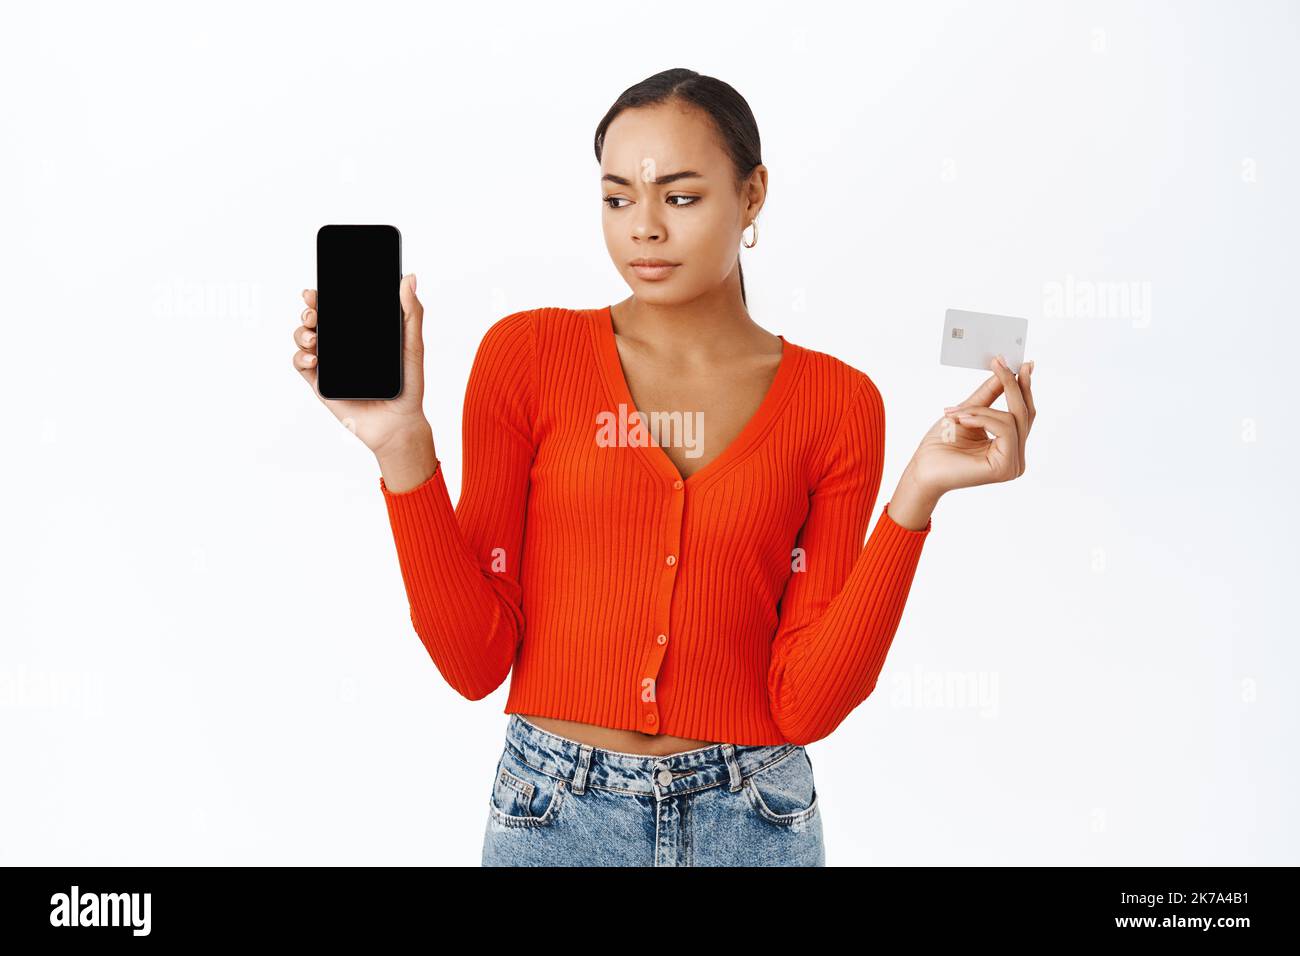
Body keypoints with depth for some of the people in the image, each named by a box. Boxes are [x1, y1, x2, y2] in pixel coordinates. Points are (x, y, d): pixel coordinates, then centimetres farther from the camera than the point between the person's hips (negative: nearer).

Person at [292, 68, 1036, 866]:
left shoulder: (836, 402, -4)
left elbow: (807, 703, -8)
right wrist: (403, 445, -17)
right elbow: (476, 659, -7)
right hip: (552, 810, 0)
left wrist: (917, 496, -16)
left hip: (751, 821, 1)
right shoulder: (527, 355, -6)